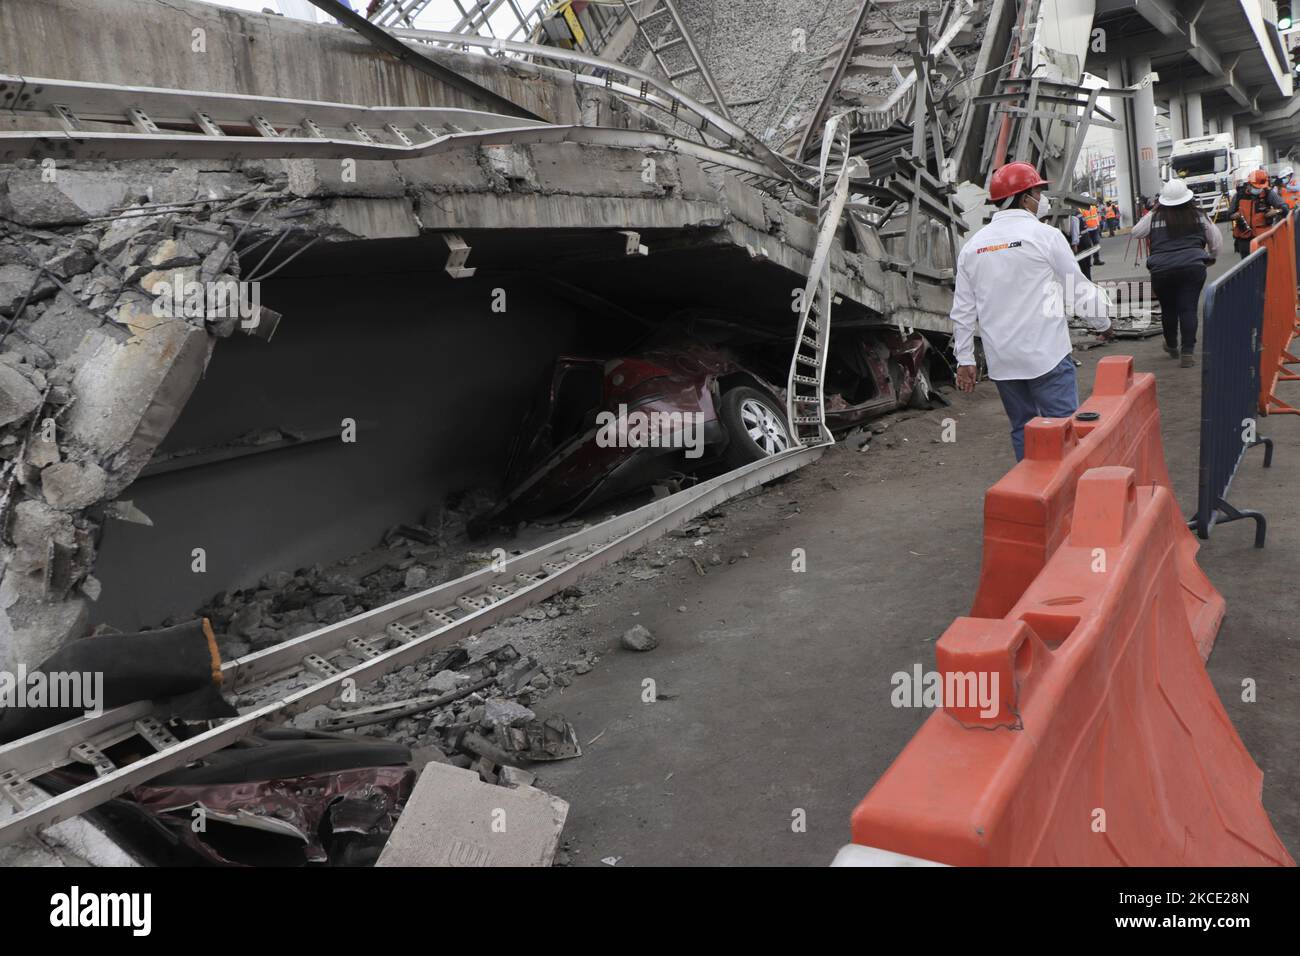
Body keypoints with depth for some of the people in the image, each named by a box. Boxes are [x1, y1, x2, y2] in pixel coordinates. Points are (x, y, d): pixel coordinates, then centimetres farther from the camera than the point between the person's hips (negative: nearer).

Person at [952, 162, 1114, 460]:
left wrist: (965, 359, 14)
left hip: (1001, 361, 5)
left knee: (1022, 428, 15)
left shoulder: (973, 245, 7)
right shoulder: (1045, 235, -6)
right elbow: (1078, 290, 0)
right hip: (1046, 354, -5)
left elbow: (962, 310, 8)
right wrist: (1103, 323, 16)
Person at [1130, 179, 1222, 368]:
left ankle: (1172, 347, 35)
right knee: (1188, 308, 0)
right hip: (1193, 266, 0)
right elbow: (1216, 240, 17)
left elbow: (1136, 232, 22)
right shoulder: (1198, 216, 11)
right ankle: (1187, 353, -4)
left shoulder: (1154, 217, 7)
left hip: (1161, 269, 0)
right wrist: (1212, 257, 35)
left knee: (1168, 308, 16)